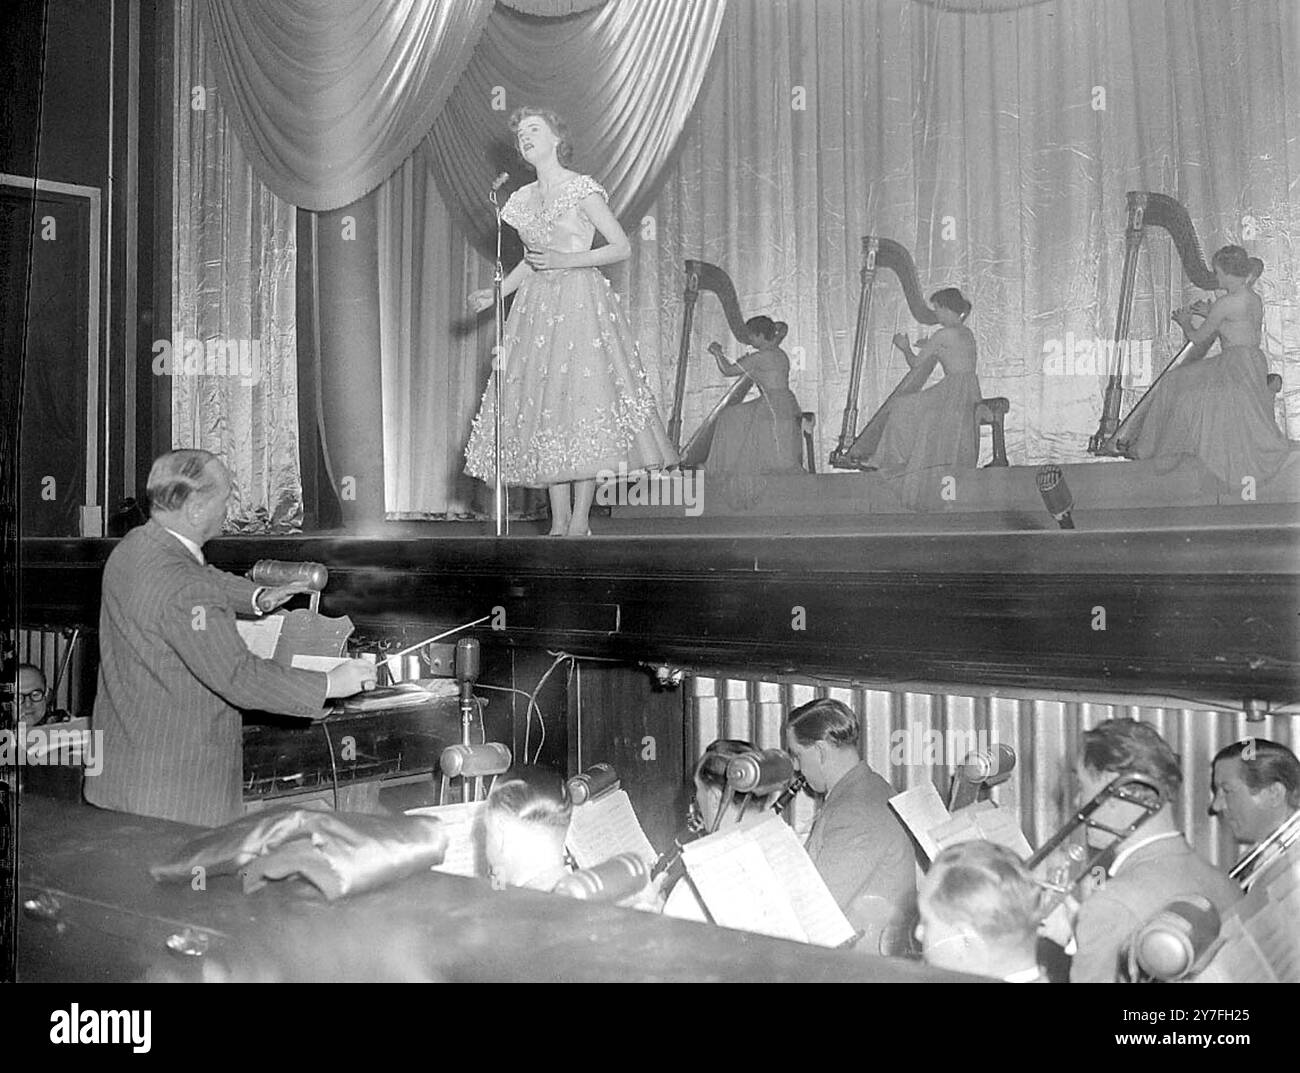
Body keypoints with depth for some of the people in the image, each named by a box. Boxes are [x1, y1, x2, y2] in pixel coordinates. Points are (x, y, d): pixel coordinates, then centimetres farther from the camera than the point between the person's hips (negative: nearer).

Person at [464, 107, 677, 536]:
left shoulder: (581, 189, -3)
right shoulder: (524, 199, 15)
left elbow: (622, 247, -6)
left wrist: (566, 260, -13)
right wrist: (495, 293, 12)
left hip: (580, 302, -6)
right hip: (537, 307, 6)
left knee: (583, 400, -12)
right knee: (543, 408, 0)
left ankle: (581, 520, -9)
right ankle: (559, 522, 3)